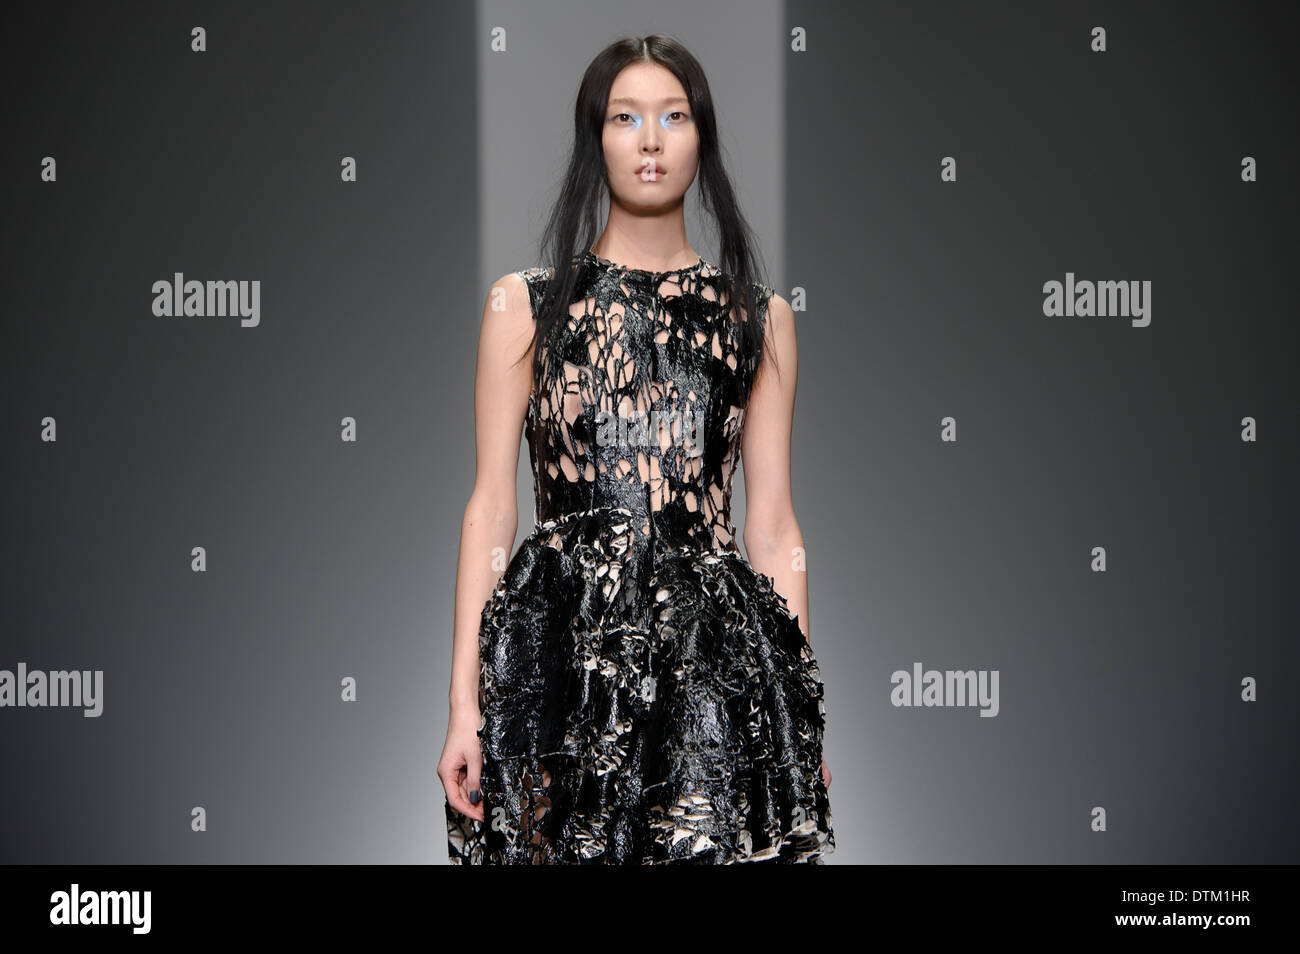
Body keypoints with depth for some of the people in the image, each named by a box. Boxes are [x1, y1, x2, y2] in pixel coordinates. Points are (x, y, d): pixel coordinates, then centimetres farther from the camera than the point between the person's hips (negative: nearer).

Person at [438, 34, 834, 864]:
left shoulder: (760, 319, 12)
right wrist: (464, 704, -3)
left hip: (715, 658, 1)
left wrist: (802, 716, 4)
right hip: (556, 653, -1)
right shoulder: (524, 306, 8)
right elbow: (491, 506, 4)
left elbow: (772, 524, 10)